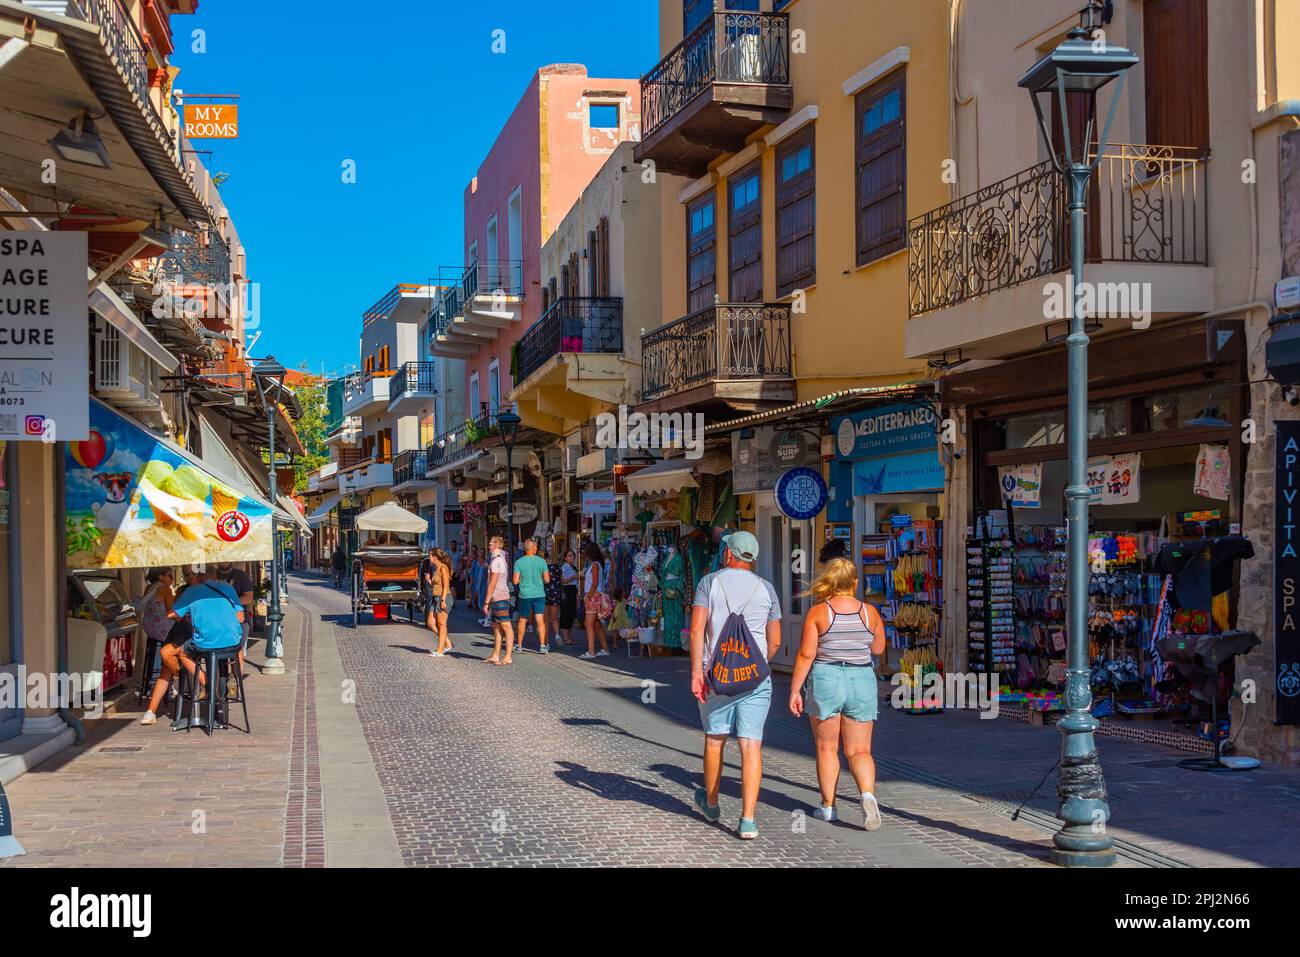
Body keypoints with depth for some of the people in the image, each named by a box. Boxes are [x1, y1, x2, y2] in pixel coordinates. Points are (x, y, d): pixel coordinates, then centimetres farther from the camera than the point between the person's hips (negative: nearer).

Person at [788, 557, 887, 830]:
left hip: (825, 681, -2)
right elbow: (878, 648, 13)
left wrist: (795, 690, -5)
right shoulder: (870, 612, 0)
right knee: (859, 751, 5)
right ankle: (868, 793, -19)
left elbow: (806, 655, -10)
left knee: (826, 748, 12)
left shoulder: (818, 612, -7)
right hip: (862, 683, 2)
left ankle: (828, 806, 16)